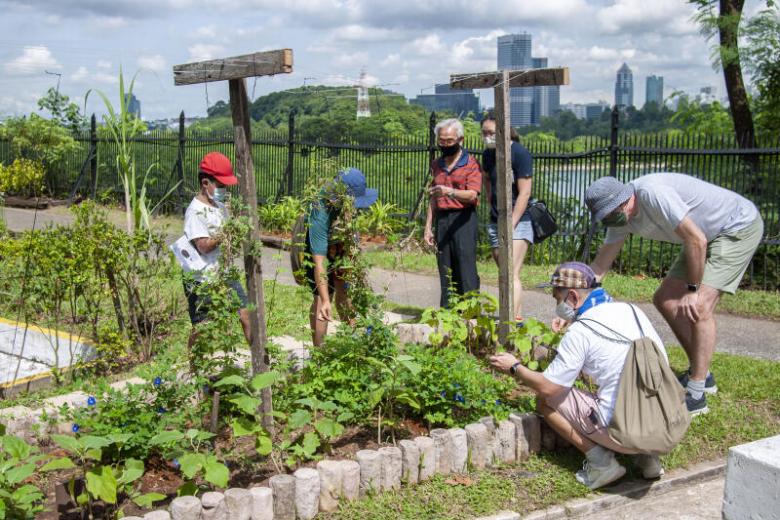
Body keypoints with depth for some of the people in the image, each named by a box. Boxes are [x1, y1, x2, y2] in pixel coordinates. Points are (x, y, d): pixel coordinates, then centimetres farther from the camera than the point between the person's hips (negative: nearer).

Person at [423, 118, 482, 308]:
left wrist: (449, 191, -32)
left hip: (463, 219, -6)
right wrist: (428, 227, 15)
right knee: (445, 272, 7)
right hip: (442, 220, 6)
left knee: (466, 269, -9)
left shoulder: (471, 164, -2)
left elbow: (472, 195, -16)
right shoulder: (436, 165, 18)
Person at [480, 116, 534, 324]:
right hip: (496, 220, 7)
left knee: (511, 274, -18)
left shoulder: (520, 154, -13)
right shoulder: (488, 154, 8)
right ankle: (518, 316, 19)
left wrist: (510, 225, -19)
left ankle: (514, 320, -21)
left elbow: (524, 193, -16)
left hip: (518, 220, -7)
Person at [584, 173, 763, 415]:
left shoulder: (652, 193, -32)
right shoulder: (620, 215, -5)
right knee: (665, 300, 7)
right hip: (708, 235, 9)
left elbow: (696, 240, -29)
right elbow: (599, 267, 3)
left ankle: (696, 396, -13)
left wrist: (693, 290, -20)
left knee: (699, 305, -21)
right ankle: (699, 374, 21)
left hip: (741, 226, -9)